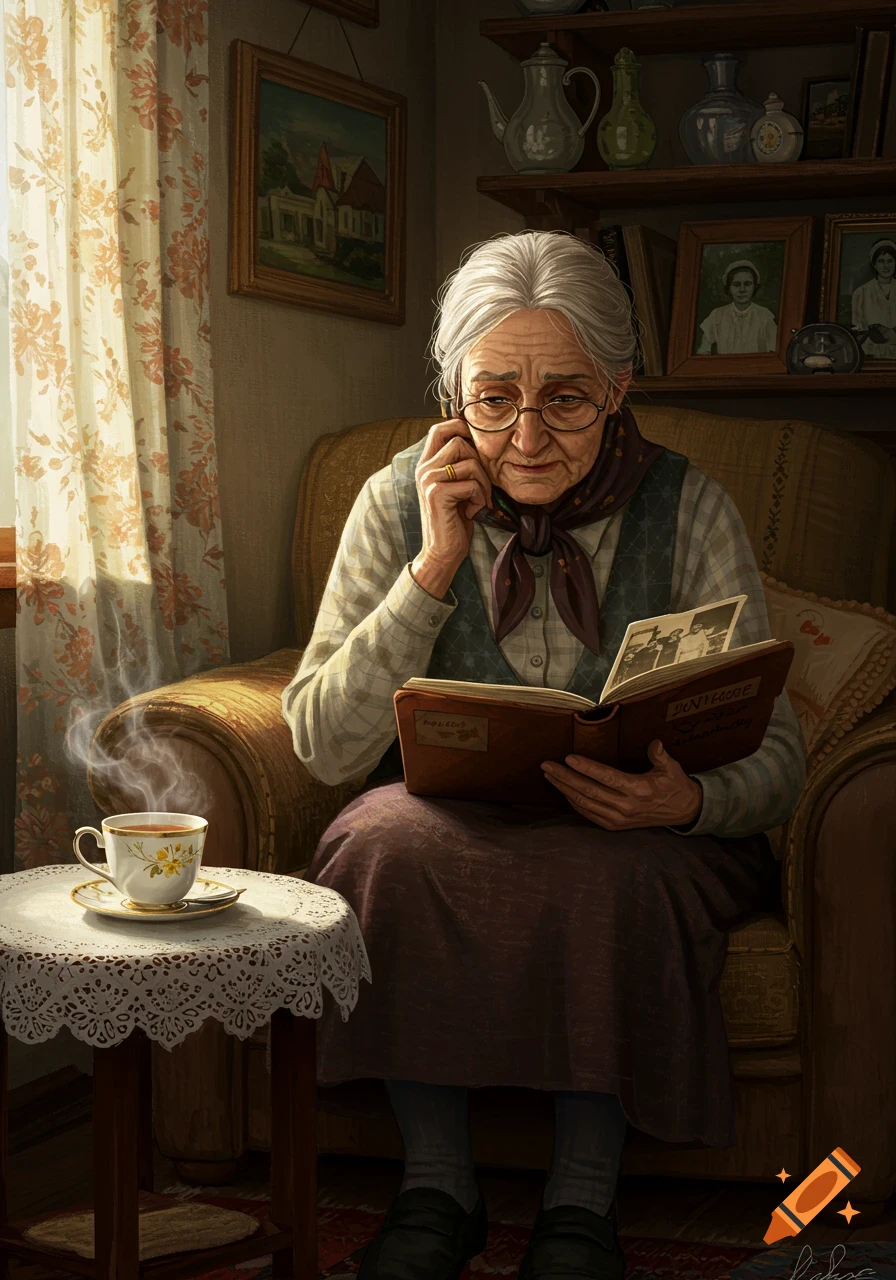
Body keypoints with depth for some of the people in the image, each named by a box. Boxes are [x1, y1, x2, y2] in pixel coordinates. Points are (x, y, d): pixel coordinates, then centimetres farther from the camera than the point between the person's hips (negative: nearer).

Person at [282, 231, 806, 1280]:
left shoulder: (686, 510, -8)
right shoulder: (399, 503, -5)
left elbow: (773, 754, -7)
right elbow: (325, 746, -11)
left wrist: (693, 801, -31)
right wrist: (437, 567, -20)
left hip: (630, 838, -1)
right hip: (448, 825, 1)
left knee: (609, 874, -34)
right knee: (395, 843, -31)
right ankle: (437, 1183, -14)